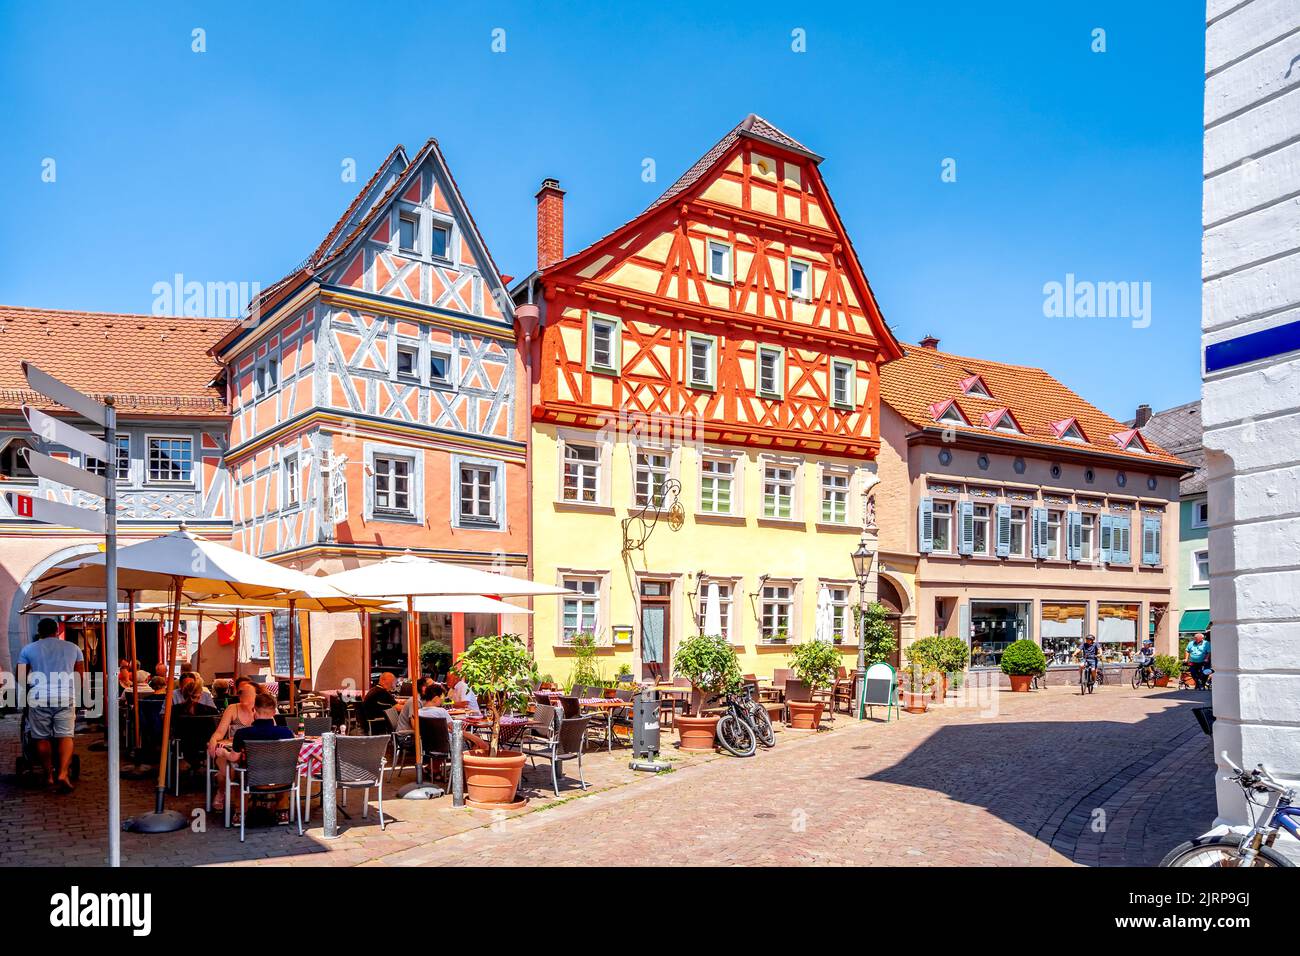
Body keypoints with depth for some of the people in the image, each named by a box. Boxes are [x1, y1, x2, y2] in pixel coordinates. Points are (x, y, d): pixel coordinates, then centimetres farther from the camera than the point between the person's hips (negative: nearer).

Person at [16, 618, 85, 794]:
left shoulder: (28, 649, 9)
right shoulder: (73, 648, 12)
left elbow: (21, 679, 4)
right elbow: (81, 677, 12)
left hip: (39, 698, 0)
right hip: (66, 698, 0)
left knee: (42, 738, 10)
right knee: (66, 735, -1)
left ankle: (49, 776, 15)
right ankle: (63, 773, -17)